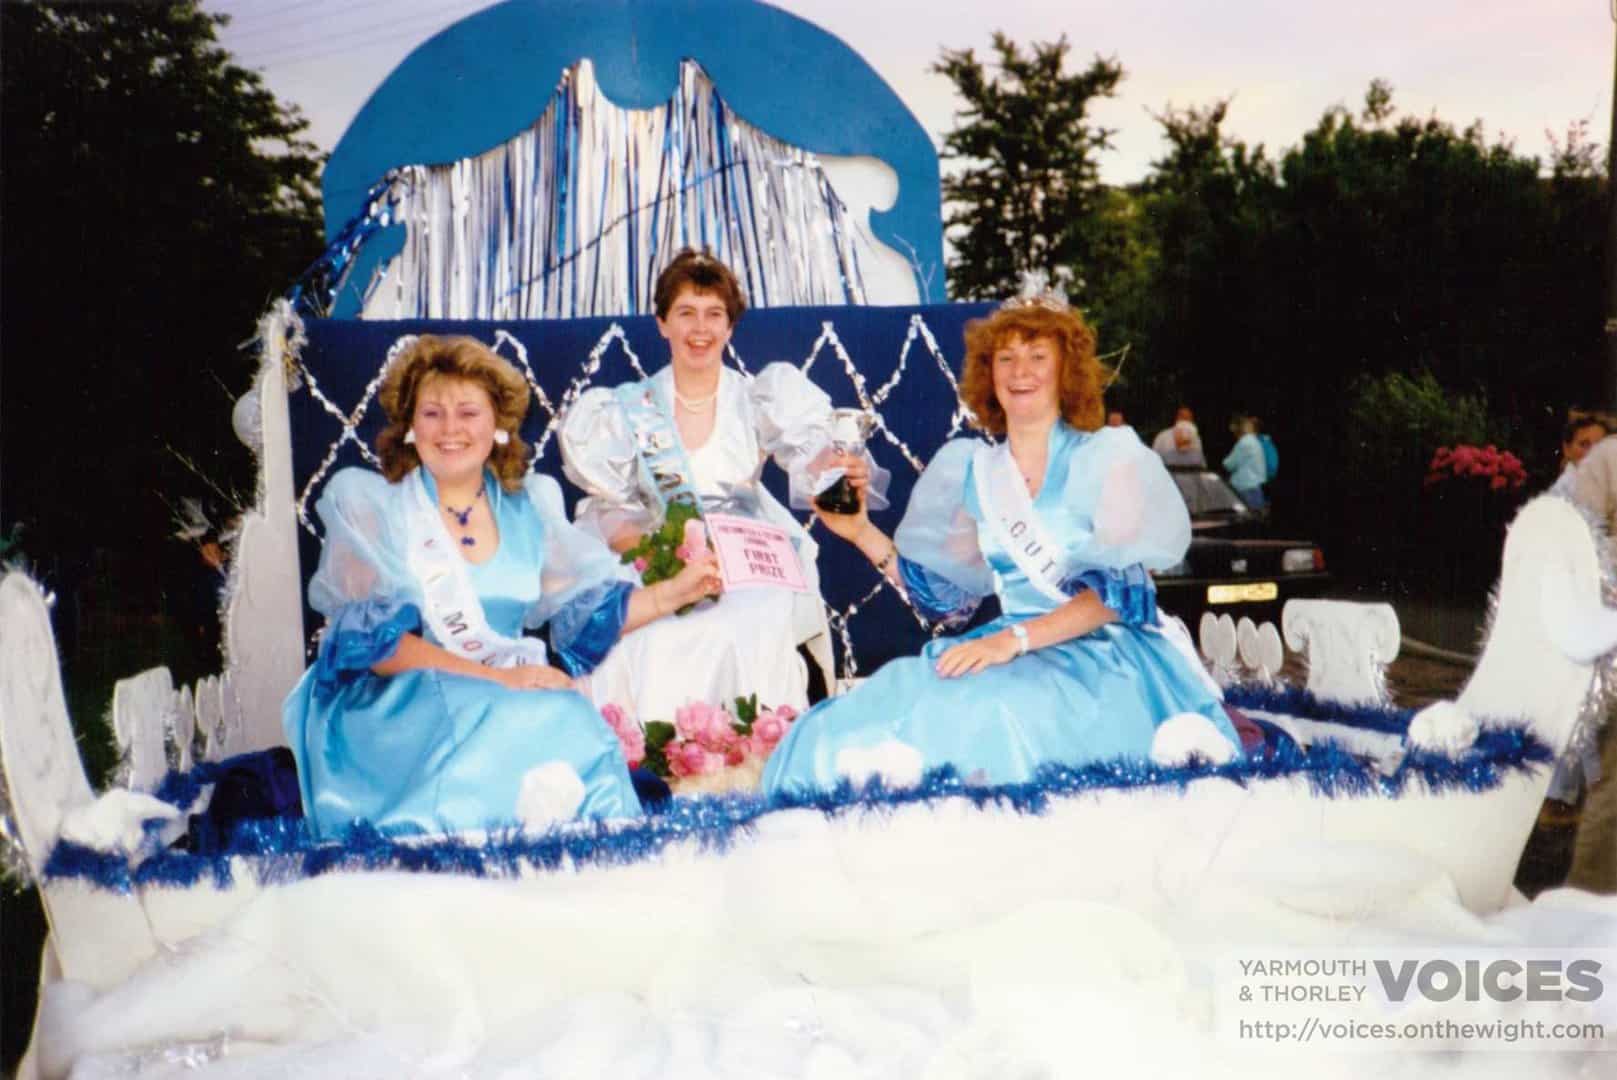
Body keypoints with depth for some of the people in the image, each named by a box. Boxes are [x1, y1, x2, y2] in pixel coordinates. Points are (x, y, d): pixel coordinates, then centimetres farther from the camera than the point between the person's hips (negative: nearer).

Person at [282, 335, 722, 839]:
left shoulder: (530, 505, 14)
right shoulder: (366, 502, 2)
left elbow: (585, 615, 14)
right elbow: (369, 638, -10)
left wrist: (674, 592, -1)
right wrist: (496, 677, -20)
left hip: (517, 692, 4)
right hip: (390, 703, -3)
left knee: (573, 722, -31)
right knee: (514, 725, -35)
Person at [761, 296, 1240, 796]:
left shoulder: (1110, 456, 0)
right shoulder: (974, 472, 13)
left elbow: (1122, 585, -11)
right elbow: (945, 595, 16)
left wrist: (1016, 638, -22)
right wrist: (861, 532, 6)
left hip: (1112, 651, -4)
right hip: (1017, 653, 4)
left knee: (998, 718, -35)